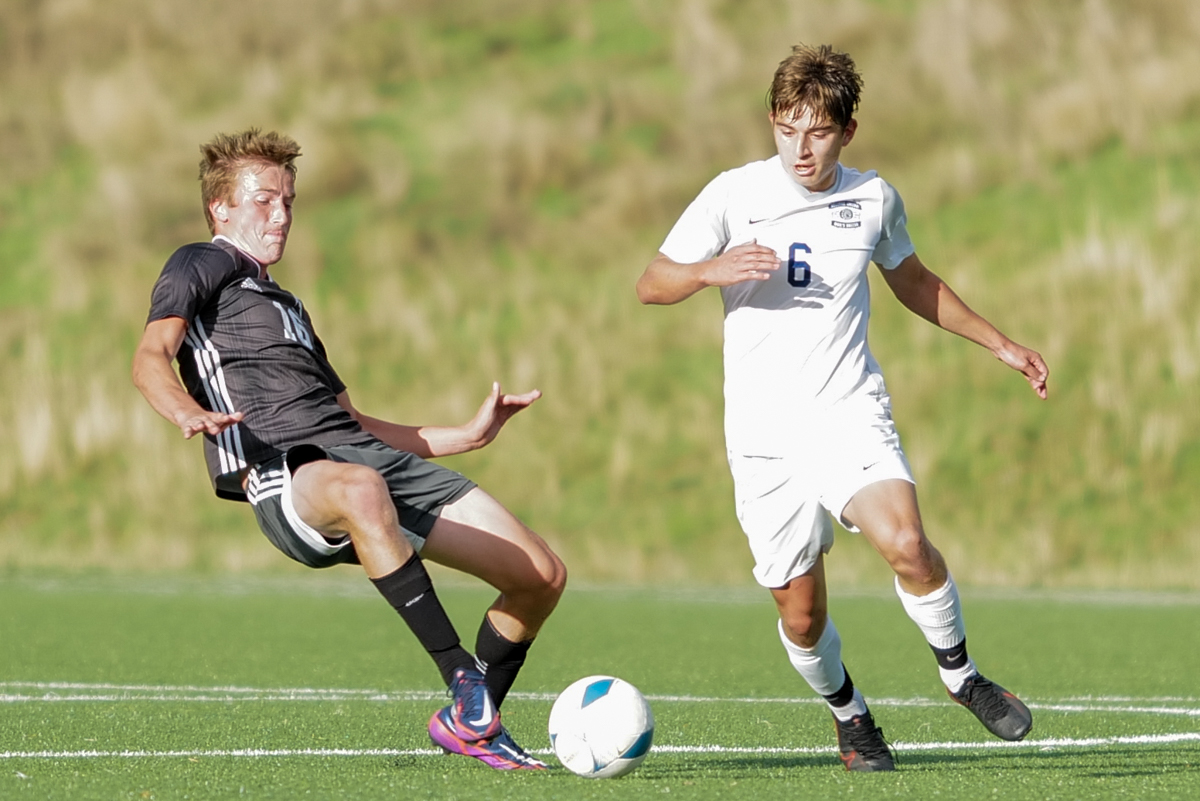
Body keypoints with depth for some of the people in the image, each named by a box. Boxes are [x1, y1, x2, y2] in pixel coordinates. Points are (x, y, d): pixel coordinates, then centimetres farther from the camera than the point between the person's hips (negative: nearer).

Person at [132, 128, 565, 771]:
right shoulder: (202, 266, 13)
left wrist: (466, 436, 34)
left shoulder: (286, 305, 37)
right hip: (284, 475, -8)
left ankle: (470, 724, 18)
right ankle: (463, 681, -46)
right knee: (361, 490, -46)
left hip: (365, 452, 8)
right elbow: (150, 358, -7)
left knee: (542, 577, -2)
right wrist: (187, 410, -30)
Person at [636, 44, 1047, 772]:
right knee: (801, 612, 0)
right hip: (765, 434, -1)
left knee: (906, 543, -26)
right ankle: (849, 716, 29)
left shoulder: (874, 199, 5)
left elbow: (914, 282, 24)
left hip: (851, 415, 1)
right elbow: (651, 285, 1)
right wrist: (712, 270, -20)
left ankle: (960, 675, -2)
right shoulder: (734, 195, -3)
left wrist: (999, 344, 26)